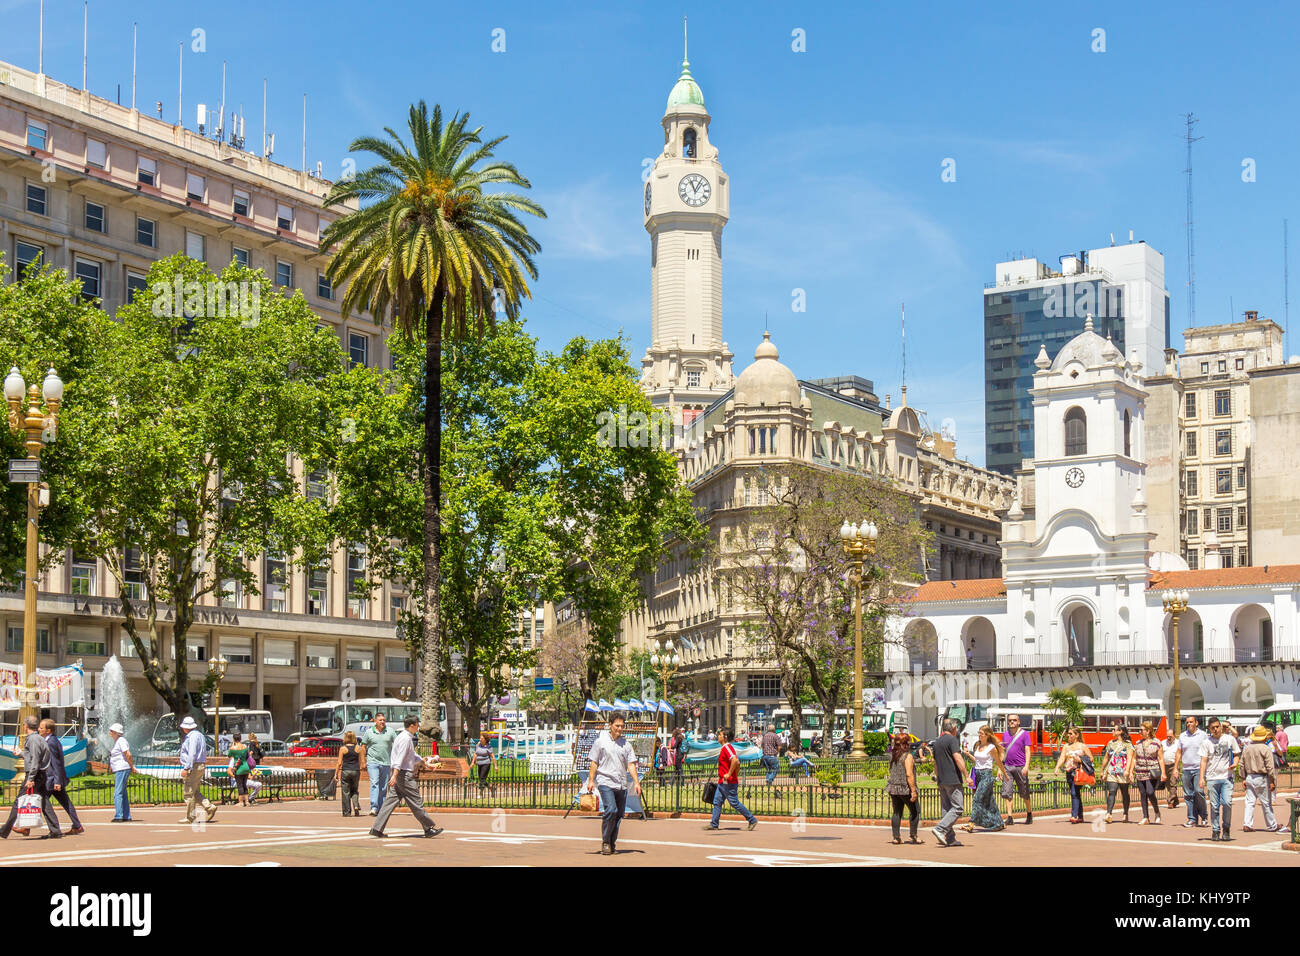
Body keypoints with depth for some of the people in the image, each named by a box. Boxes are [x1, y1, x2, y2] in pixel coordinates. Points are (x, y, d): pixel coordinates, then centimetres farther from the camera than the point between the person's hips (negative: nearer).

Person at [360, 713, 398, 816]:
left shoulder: (390, 731, 6)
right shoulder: (369, 732, 3)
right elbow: (363, 747, 9)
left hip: (386, 763, 2)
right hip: (373, 762, -2)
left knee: (384, 787, 6)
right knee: (374, 783, -17)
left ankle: (381, 809, 12)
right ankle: (374, 807, -24)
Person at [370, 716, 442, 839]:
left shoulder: (403, 736, 20)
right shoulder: (406, 739, -14)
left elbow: (414, 755, 32)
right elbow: (400, 758, -22)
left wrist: (426, 764, 38)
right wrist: (395, 775, -28)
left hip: (396, 773, 10)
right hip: (404, 774, -10)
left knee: (391, 800, 5)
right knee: (416, 802, -2)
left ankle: (377, 829, 0)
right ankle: (429, 828, 4)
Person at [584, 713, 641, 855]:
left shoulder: (626, 744, 13)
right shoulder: (600, 742, 4)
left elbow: (631, 764, 10)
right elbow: (593, 763, 4)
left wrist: (636, 782, 1)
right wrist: (591, 781, -5)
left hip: (621, 785, 4)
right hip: (605, 782, -4)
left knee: (619, 814, 3)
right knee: (610, 810, -19)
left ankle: (612, 843, 15)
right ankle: (605, 842, -8)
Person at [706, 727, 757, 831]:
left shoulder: (727, 747, -16)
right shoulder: (725, 747, 14)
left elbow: (735, 760, -31)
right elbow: (737, 762, 20)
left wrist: (729, 774, -25)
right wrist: (736, 775, 19)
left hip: (728, 782, -10)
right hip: (722, 782, 10)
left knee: (735, 802, -4)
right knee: (717, 801, 9)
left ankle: (752, 820, 2)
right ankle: (714, 824, 12)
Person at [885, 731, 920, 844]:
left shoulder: (892, 755, 8)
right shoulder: (908, 756, -13)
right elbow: (909, 774, -19)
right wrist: (913, 790, -18)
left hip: (893, 787, 6)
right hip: (905, 788, -6)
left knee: (897, 812, 10)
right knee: (915, 811, 8)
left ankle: (896, 837, 7)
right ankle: (912, 836, 7)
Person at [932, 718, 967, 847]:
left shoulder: (937, 742, 17)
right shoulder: (952, 740, -9)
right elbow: (958, 759, -18)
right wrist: (966, 776, -17)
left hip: (942, 781, 8)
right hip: (953, 780, -8)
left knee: (946, 809, 8)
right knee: (957, 808, -7)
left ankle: (950, 839, 7)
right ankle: (940, 829, -20)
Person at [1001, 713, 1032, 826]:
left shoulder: (1024, 734, 0)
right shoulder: (1005, 735, 13)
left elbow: (1027, 751, -5)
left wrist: (1026, 766, -17)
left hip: (1020, 767, -3)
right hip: (1007, 767, 3)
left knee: (1024, 793, 7)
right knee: (1007, 793, -6)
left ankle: (1029, 813, 27)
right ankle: (1010, 817, -5)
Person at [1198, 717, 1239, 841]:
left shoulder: (1230, 739, 7)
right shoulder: (1207, 742, 6)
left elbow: (1236, 755, 14)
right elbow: (1203, 760, 4)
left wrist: (1234, 764, -8)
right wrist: (1201, 778, -4)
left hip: (1227, 777, 0)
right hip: (1212, 778, 0)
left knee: (1227, 803, -12)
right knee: (1214, 806, 2)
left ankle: (1226, 828, 4)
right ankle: (1215, 831, 10)